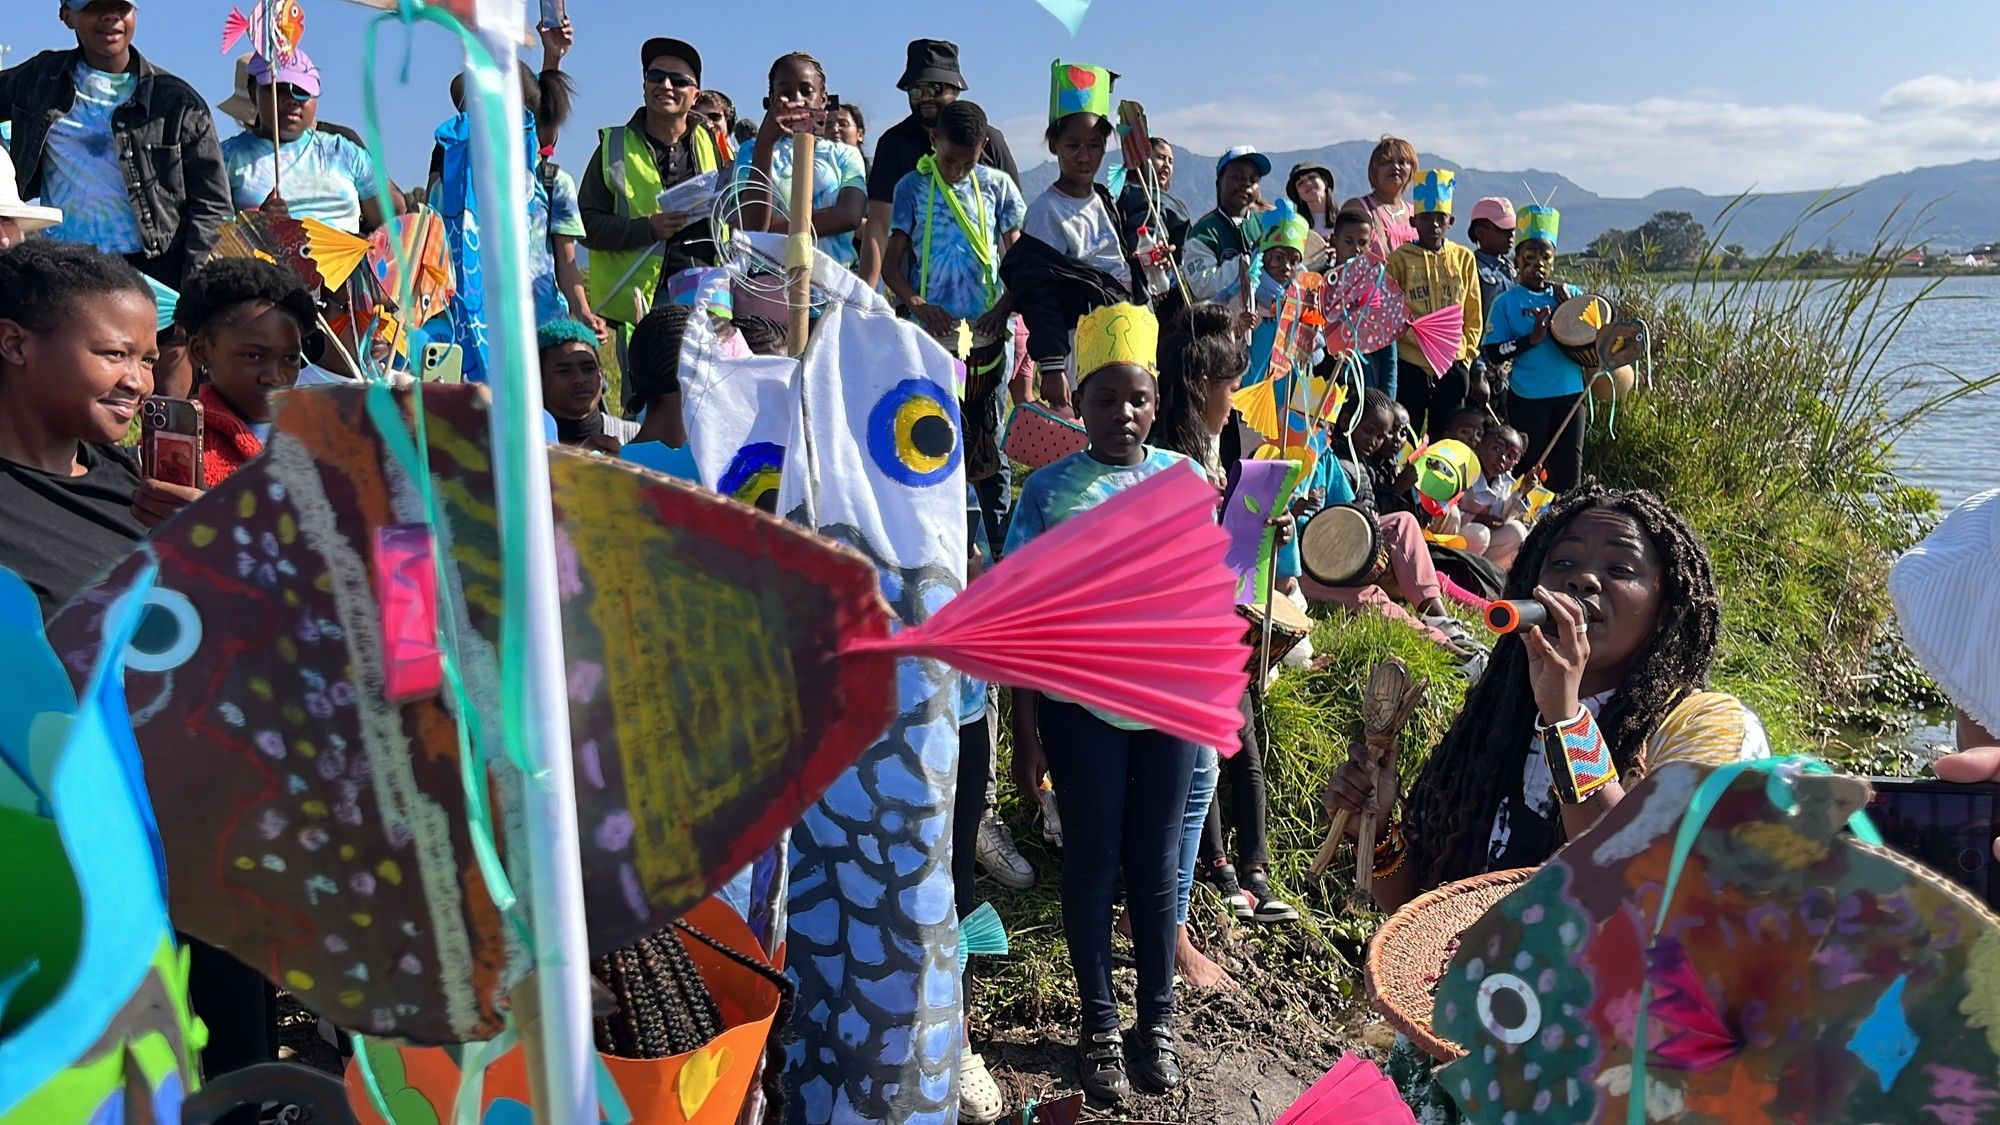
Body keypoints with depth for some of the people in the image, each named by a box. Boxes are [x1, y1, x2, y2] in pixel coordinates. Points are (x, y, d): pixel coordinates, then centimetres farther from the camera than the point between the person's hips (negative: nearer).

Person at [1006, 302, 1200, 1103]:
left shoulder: (1185, 477, 2)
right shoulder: (1049, 490, -4)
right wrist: (1024, 731, -5)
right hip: (1080, 704, -1)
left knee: (1156, 861, 11)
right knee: (1093, 860, 9)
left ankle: (1157, 1018, 29)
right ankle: (1099, 1027, 26)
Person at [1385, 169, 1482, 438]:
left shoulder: (1464, 258, 7)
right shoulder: (1400, 258, 0)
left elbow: (1473, 316, 9)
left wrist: (1466, 356, 2)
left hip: (1453, 365, 2)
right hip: (1410, 364, -2)